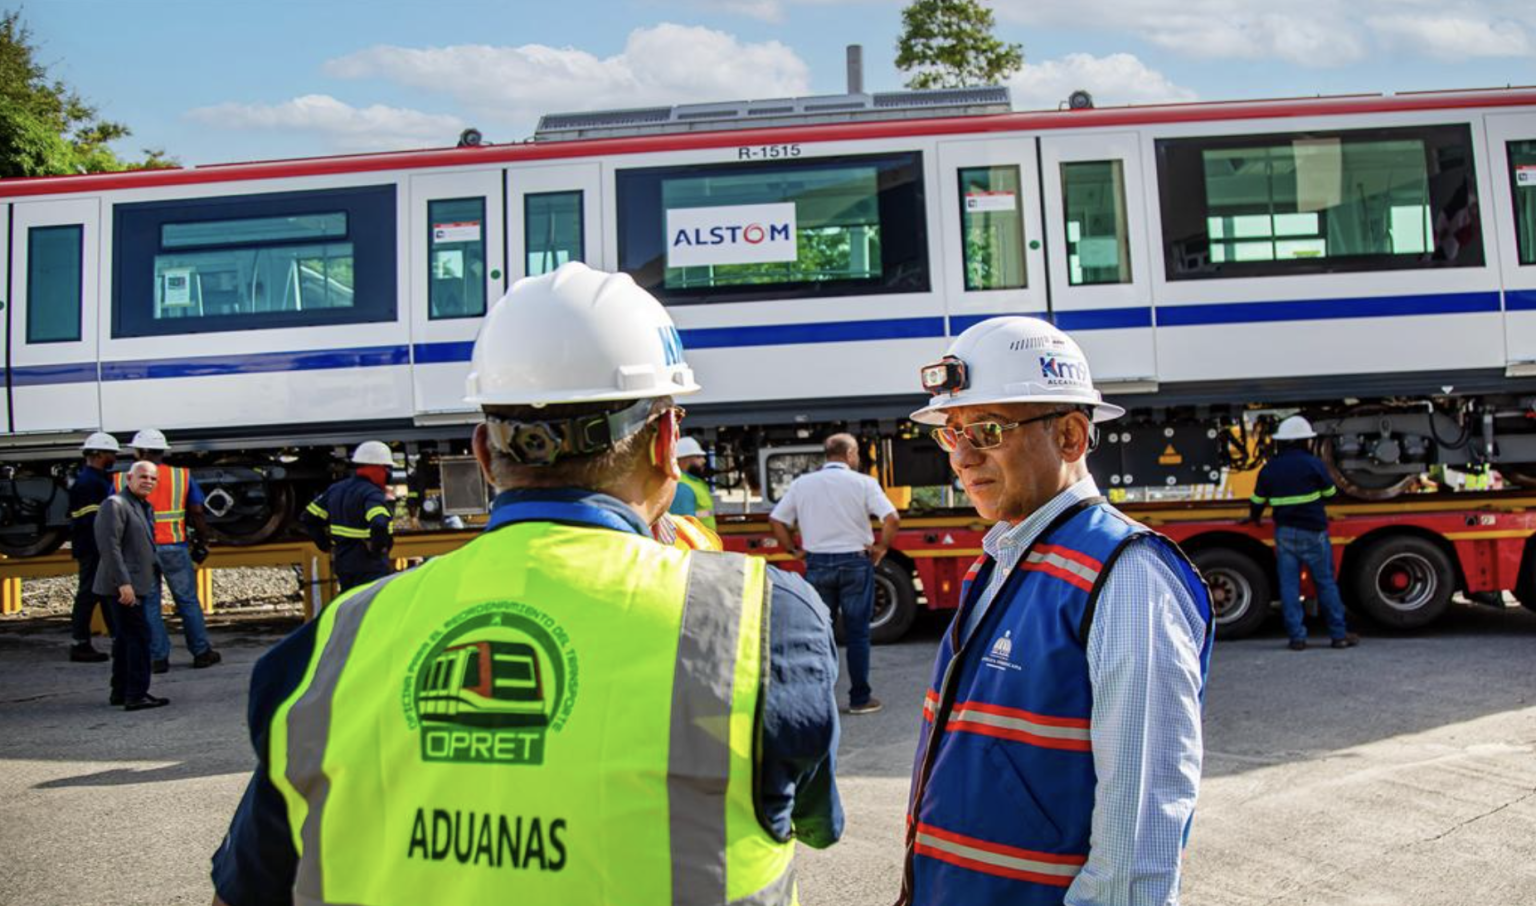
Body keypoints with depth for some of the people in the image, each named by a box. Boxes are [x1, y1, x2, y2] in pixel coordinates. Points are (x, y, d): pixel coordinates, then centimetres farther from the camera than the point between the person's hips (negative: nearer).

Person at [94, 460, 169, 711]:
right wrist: (123, 583, -24)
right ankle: (136, 695, -6)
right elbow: (109, 546, -20)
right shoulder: (115, 504, -12)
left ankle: (121, 691, 25)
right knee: (139, 636, -10)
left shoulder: (146, 507, 17)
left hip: (135, 585, 10)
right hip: (123, 586, -10)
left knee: (126, 638, 15)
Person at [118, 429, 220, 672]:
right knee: (188, 601, 8)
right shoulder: (183, 476, 0)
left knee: (148, 605, 8)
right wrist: (202, 545, 8)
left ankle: (158, 657, 11)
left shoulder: (123, 481, 0)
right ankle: (202, 653, 13)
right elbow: (197, 513, -1)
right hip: (175, 548, 0)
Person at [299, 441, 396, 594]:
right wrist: (376, 549, -20)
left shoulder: (336, 489, 8)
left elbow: (307, 518, 14)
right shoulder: (371, 494, -19)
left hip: (343, 564, 8)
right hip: (370, 568, -8)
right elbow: (380, 525, -37)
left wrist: (327, 544, 13)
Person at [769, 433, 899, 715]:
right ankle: (859, 699, 11)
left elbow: (775, 520, 5)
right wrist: (881, 548, -1)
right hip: (855, 564, -3)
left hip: (817, 565, 3)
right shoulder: (863, 483, -5)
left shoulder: (801, 483, 4)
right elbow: (892, 519, -14)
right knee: (857, 634, 6)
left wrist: (793, 550, 10)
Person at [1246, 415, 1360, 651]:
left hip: (1284, 533, 3)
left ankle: (1297, 637, 4)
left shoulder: (1269, 468, 3)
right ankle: (1339, 634, 12)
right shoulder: (1313, 463, -8)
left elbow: (1257, 501, 10)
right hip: (1312, 532, -3)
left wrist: (1255, 518, 30)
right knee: (1326, 583, 6)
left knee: (1289, 585, 4)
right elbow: (1330, 492, 5)